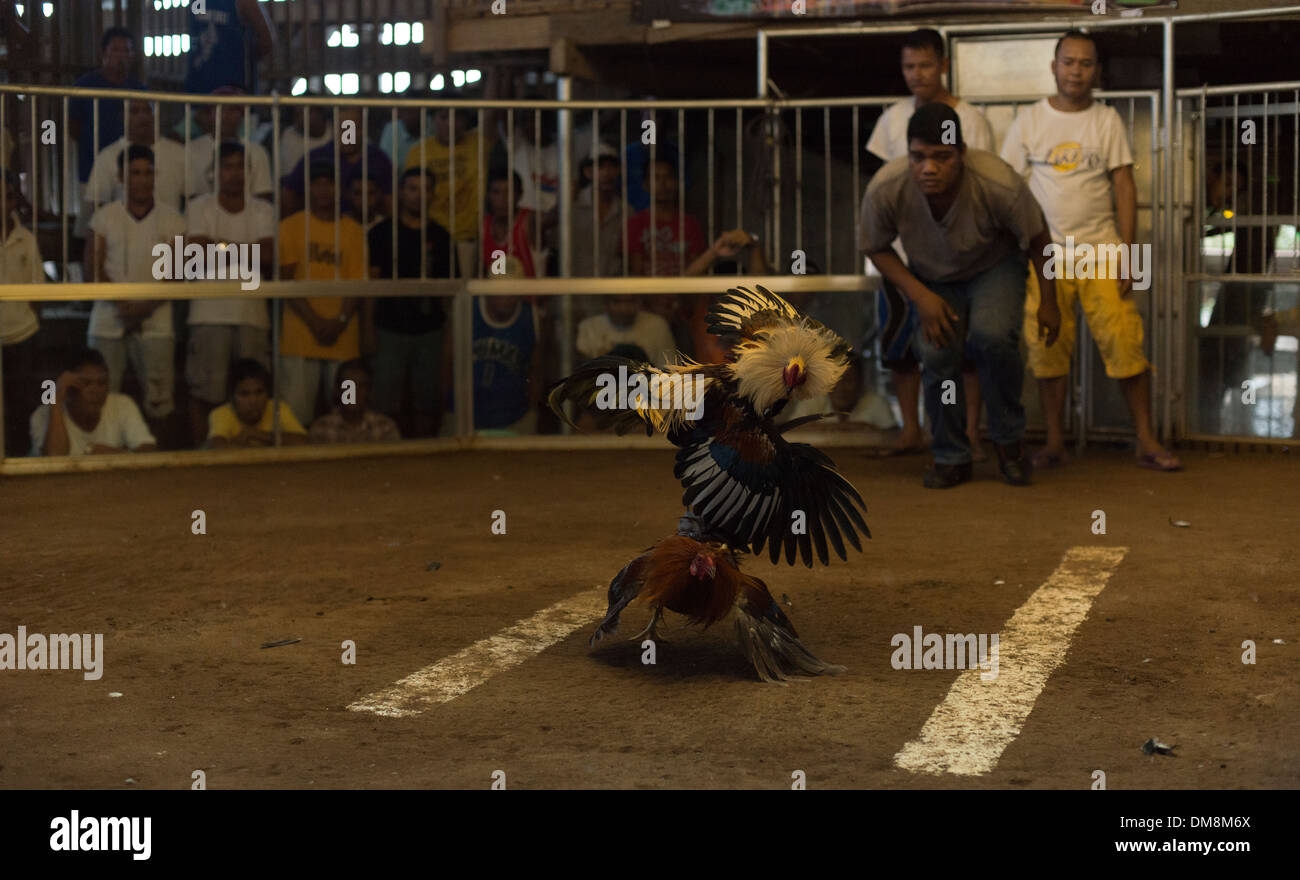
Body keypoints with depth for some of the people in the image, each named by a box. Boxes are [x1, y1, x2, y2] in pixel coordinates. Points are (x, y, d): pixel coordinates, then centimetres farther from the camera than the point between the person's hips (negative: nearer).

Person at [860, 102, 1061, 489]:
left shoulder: (999, 183, -34)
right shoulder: (884, 189, -29)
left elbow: (1038, 237, -13)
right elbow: (876, 248, -8)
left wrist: (1048, 302, -5)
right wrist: (919, 295, -20)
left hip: (994, 268, -2)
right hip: (932, 279, 2)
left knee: (992, 335, -29)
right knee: (936, 352, -21)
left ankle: (1009, 441, -6)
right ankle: (951, 457, 2)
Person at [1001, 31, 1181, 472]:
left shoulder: (1107, 120, 5)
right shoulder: (1029, 121, 5)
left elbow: (1124, 186, 3)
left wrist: (1127, 251, -5)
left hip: (1101, 250, 0)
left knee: (1125, 344, -7)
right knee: (1047, 349, 1)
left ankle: (1147, 440, 0)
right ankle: (1054, 443, 13)